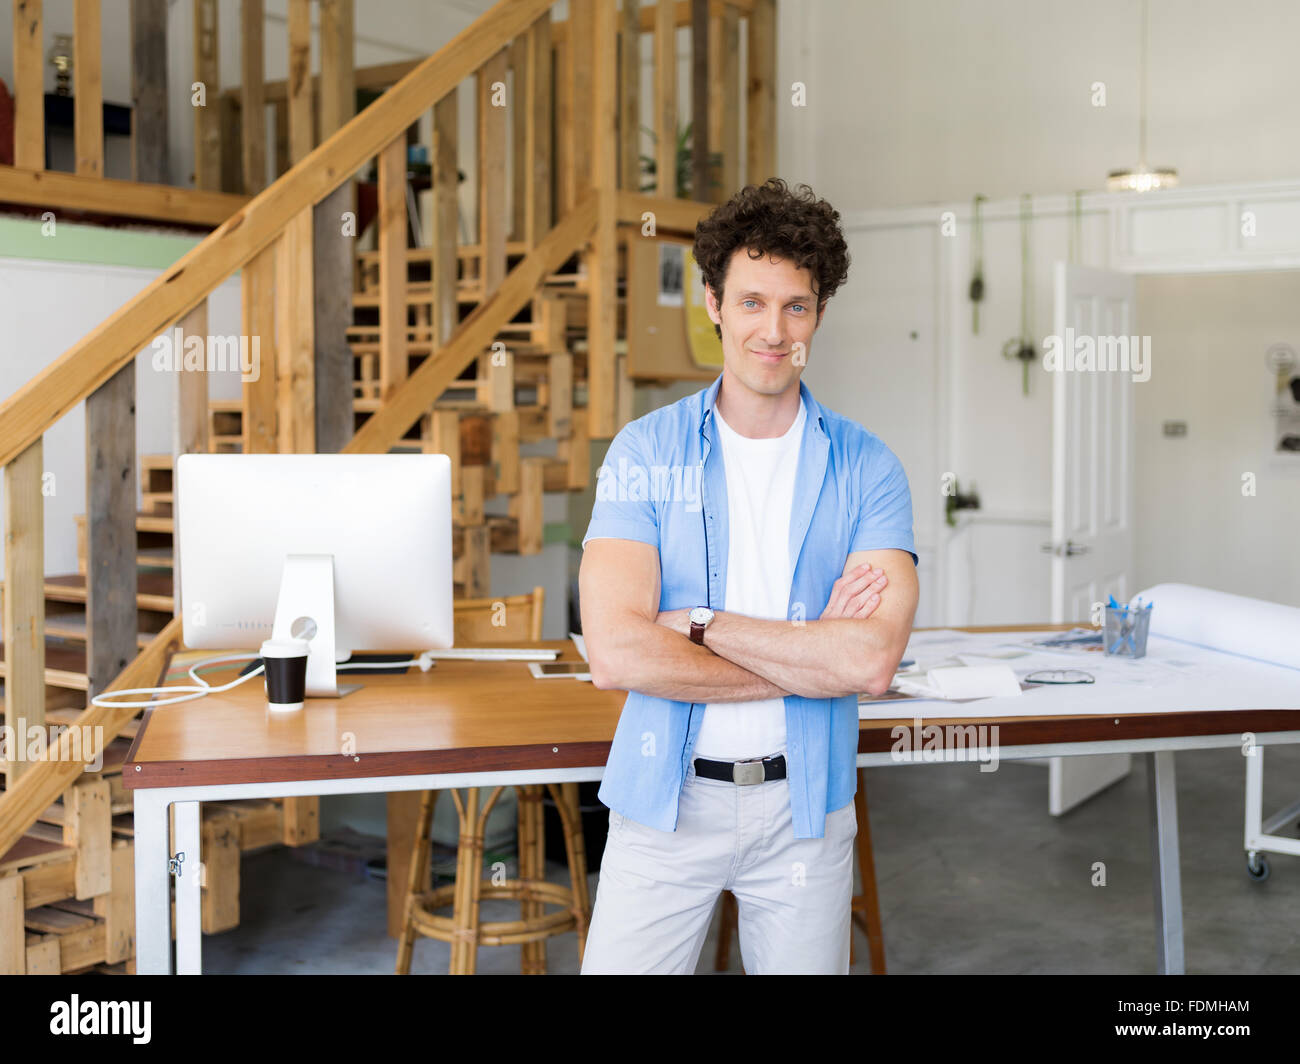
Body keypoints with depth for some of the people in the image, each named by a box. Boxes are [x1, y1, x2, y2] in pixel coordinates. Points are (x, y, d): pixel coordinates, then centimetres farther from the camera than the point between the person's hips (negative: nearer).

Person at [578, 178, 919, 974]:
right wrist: (812, 655, -14)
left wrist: (701, 625, -15)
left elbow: (873, 661, -16)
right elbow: (616, 652, -16)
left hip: (804, 801, 1)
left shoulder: (865, 468, -3)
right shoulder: (646, 450, -4)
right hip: (665, 795, -1)